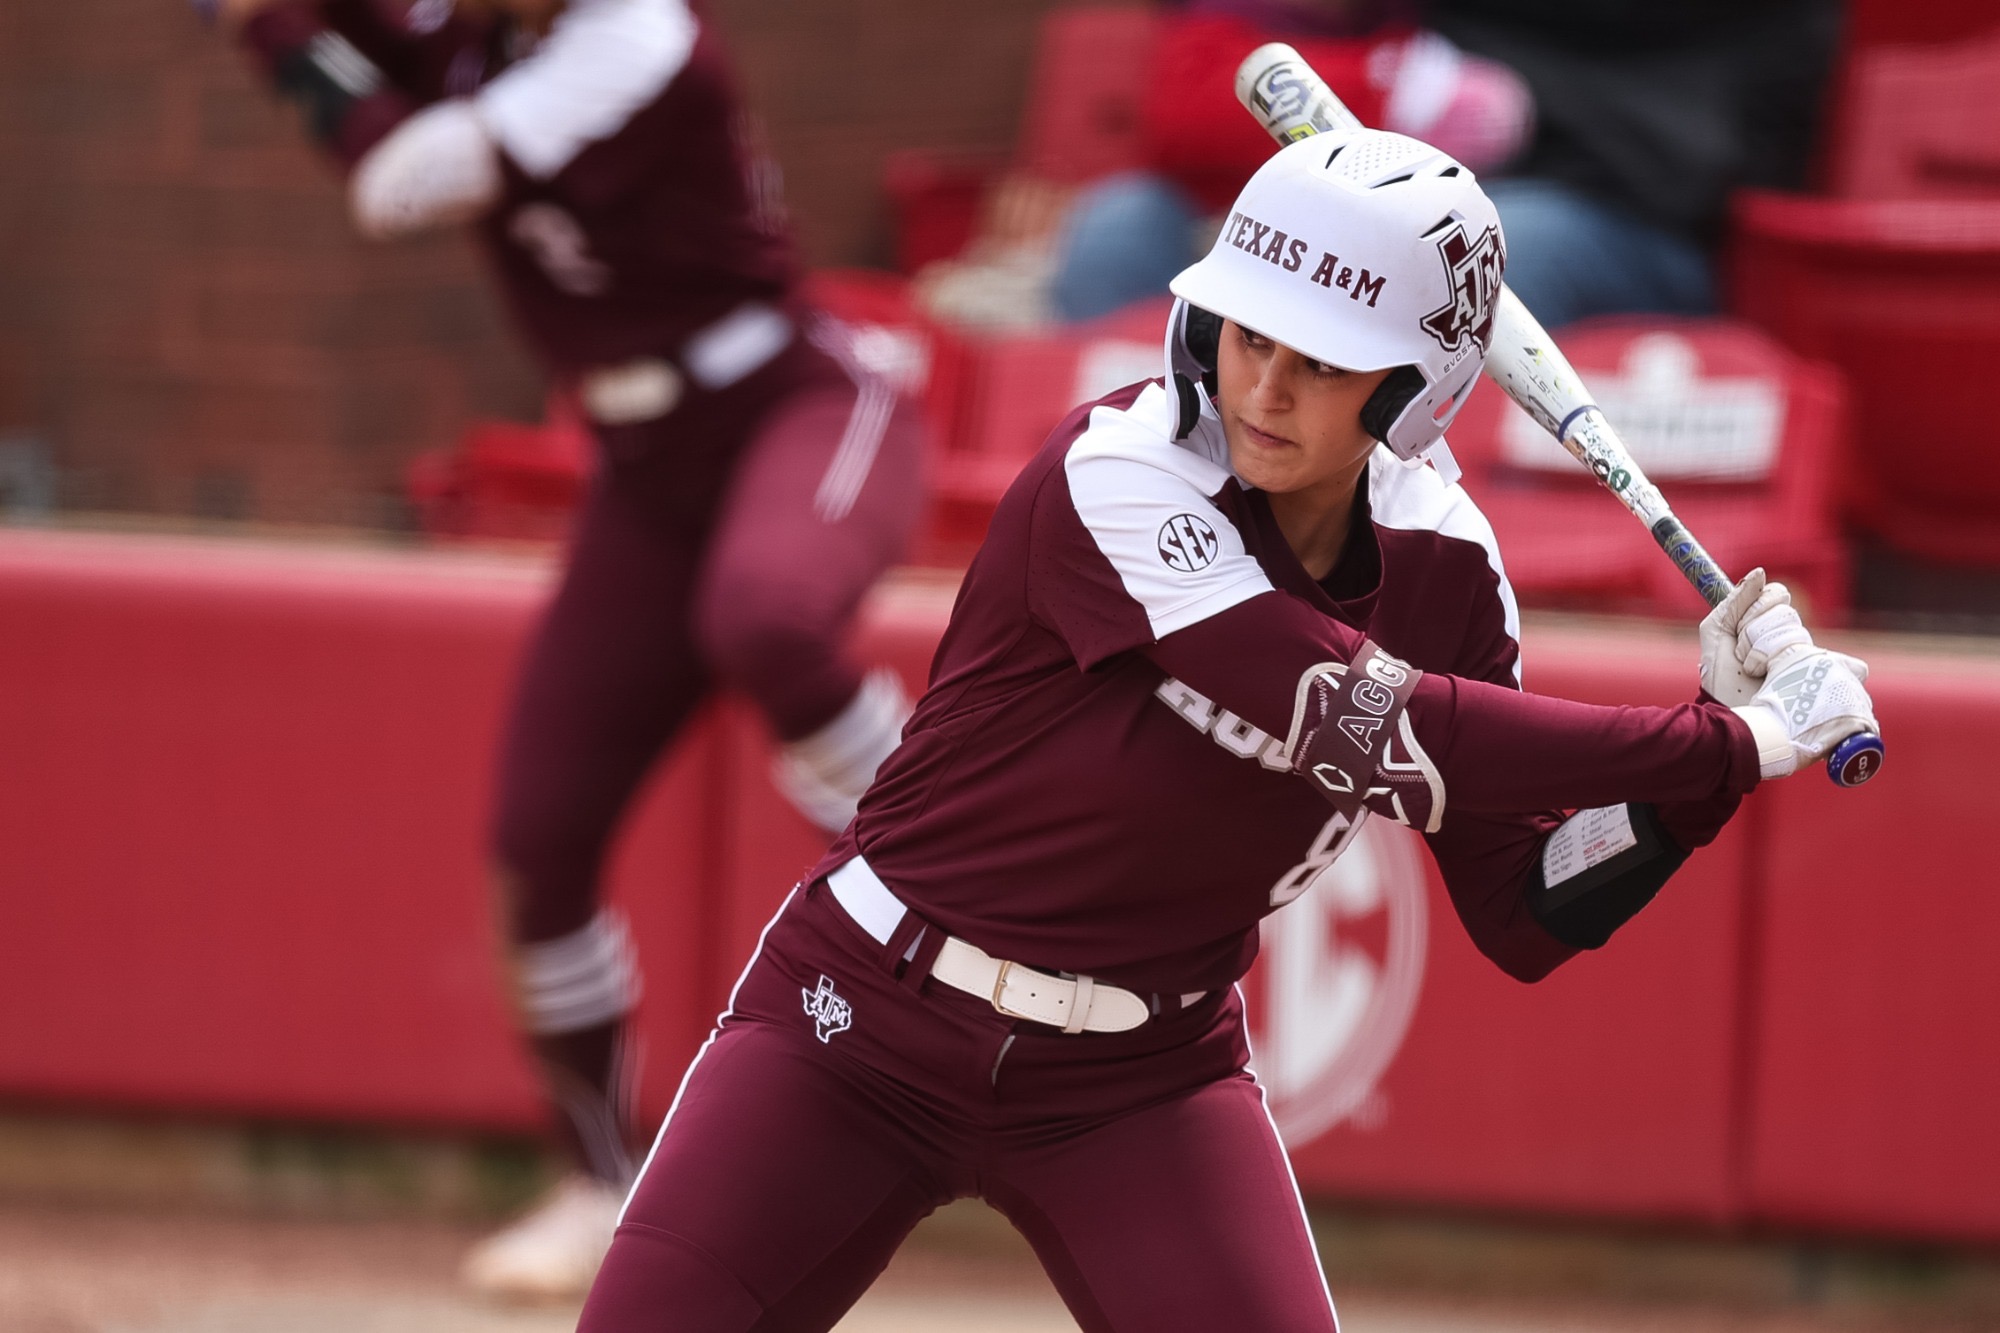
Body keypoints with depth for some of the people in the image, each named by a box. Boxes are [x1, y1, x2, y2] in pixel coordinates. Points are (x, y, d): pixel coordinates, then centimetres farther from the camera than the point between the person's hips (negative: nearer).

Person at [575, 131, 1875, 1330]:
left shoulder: (1441, 572, -6)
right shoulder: (1117, 478, -24)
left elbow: (1527, 920, -1)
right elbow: (1370, 729, -32)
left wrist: (1721, 750, -15)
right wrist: (1730, 742, -28)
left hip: (1146, 1079, 4)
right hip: (866, 1034, -4)